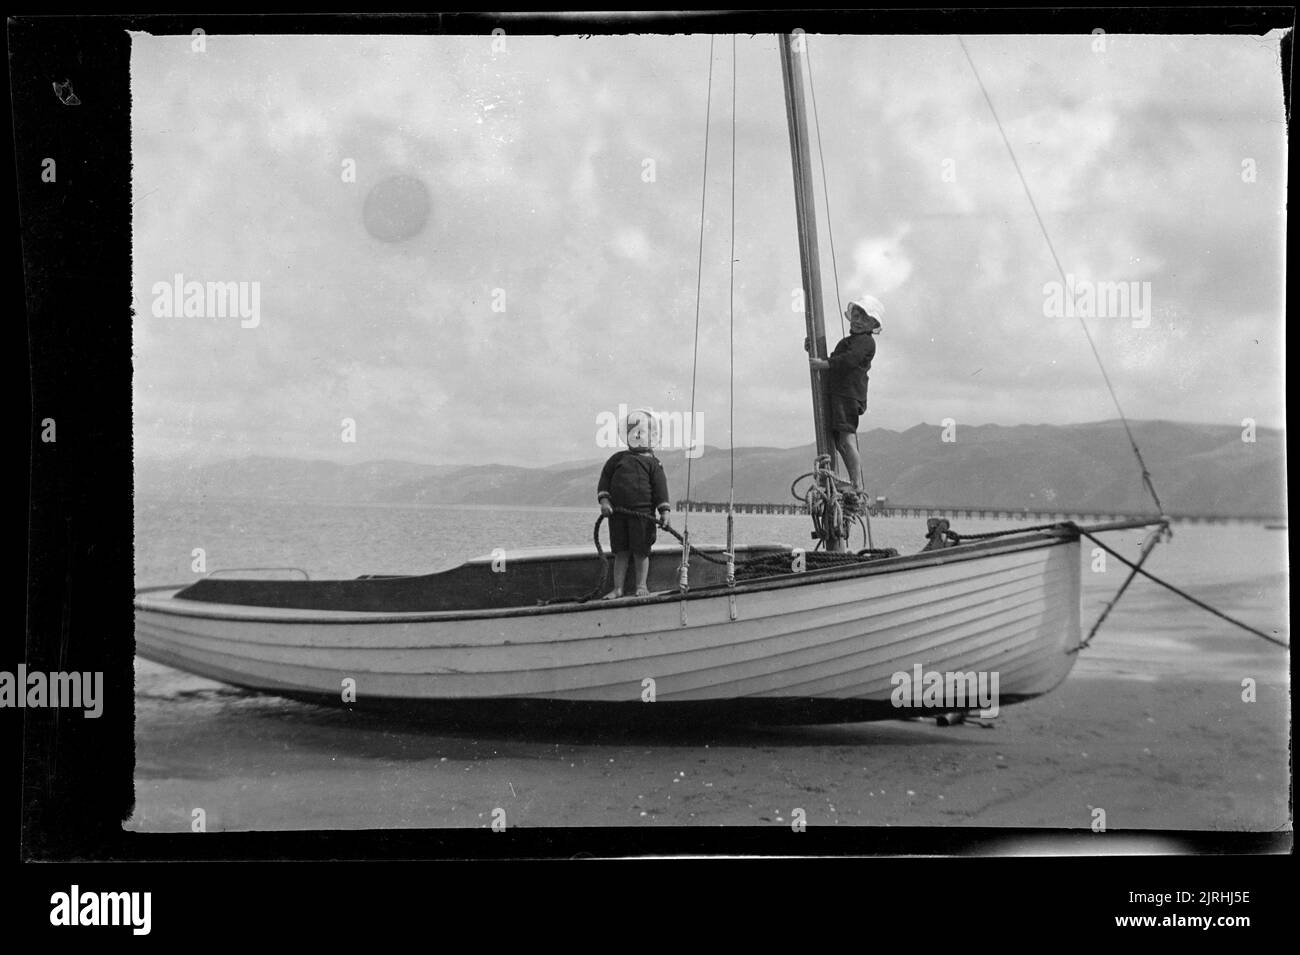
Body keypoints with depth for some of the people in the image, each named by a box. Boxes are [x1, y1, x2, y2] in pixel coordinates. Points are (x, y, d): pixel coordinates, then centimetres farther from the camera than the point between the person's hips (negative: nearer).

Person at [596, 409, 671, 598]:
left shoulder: (653, 463, 6)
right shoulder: (617, 459, 15)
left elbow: (660, 487, -2)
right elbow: (605, 479, 13)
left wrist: (664, 511, -12)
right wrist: (604, 500, -2)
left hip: (642, 512, -3)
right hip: (617, 511, 3)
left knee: (640, 551, -1)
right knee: (620, 551, 5)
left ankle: (641, 586, 11)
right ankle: (618, 588, 8)